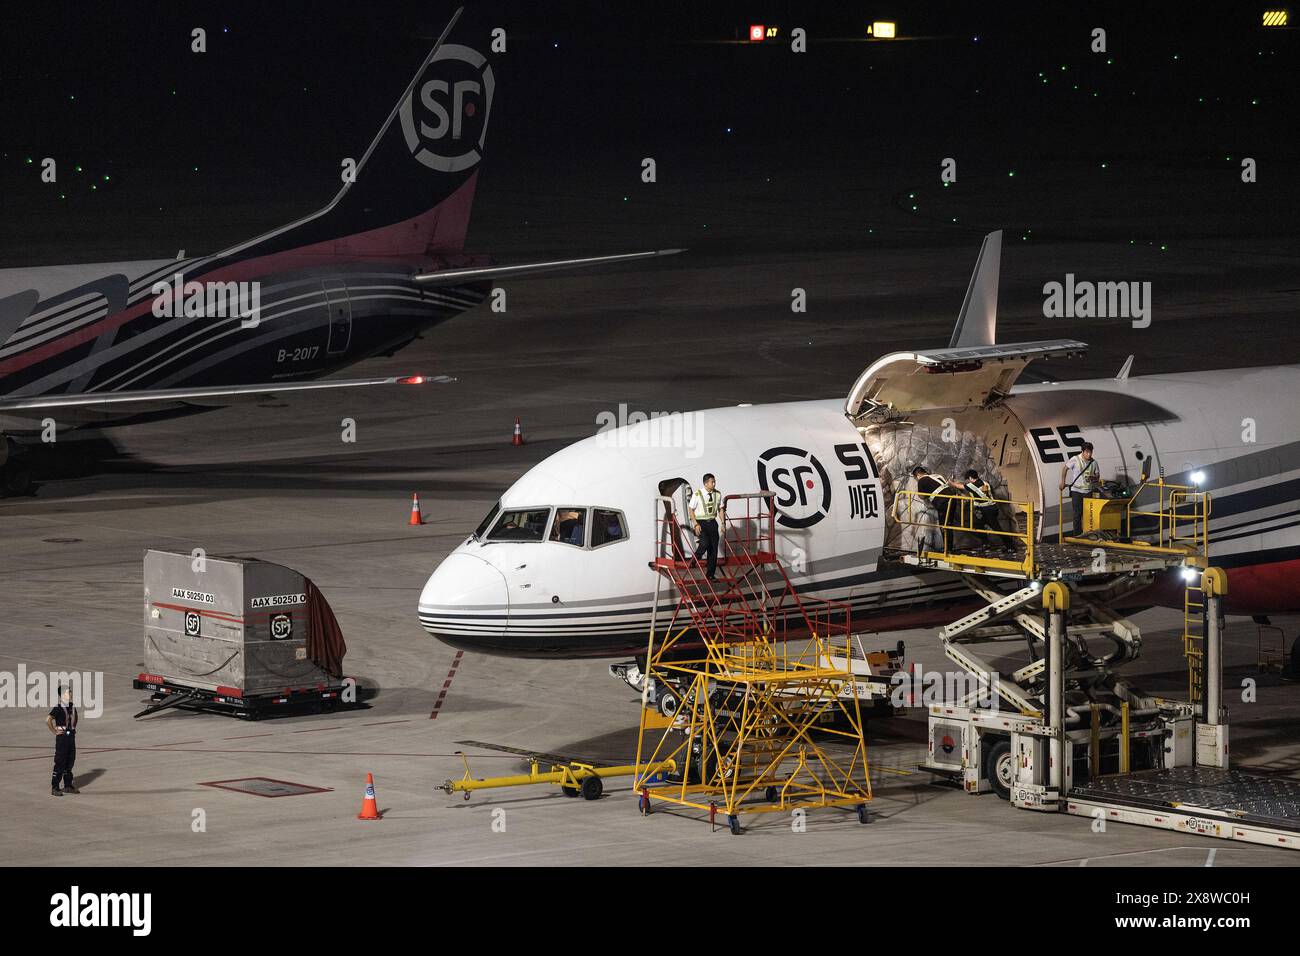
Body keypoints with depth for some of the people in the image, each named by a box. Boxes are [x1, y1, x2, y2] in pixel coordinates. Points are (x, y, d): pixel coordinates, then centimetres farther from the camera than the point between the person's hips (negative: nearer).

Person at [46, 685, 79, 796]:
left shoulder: (72, 707, 9)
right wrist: (55, 732, -18)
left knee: (70, 761, 13)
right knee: (60, 763, -5)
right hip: (62, 736, -7)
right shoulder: (59, 708, -15)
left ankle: (68, 786, 23)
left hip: (71, 736, 7)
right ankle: (54, 788, 0)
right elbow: (48, 720, -26)